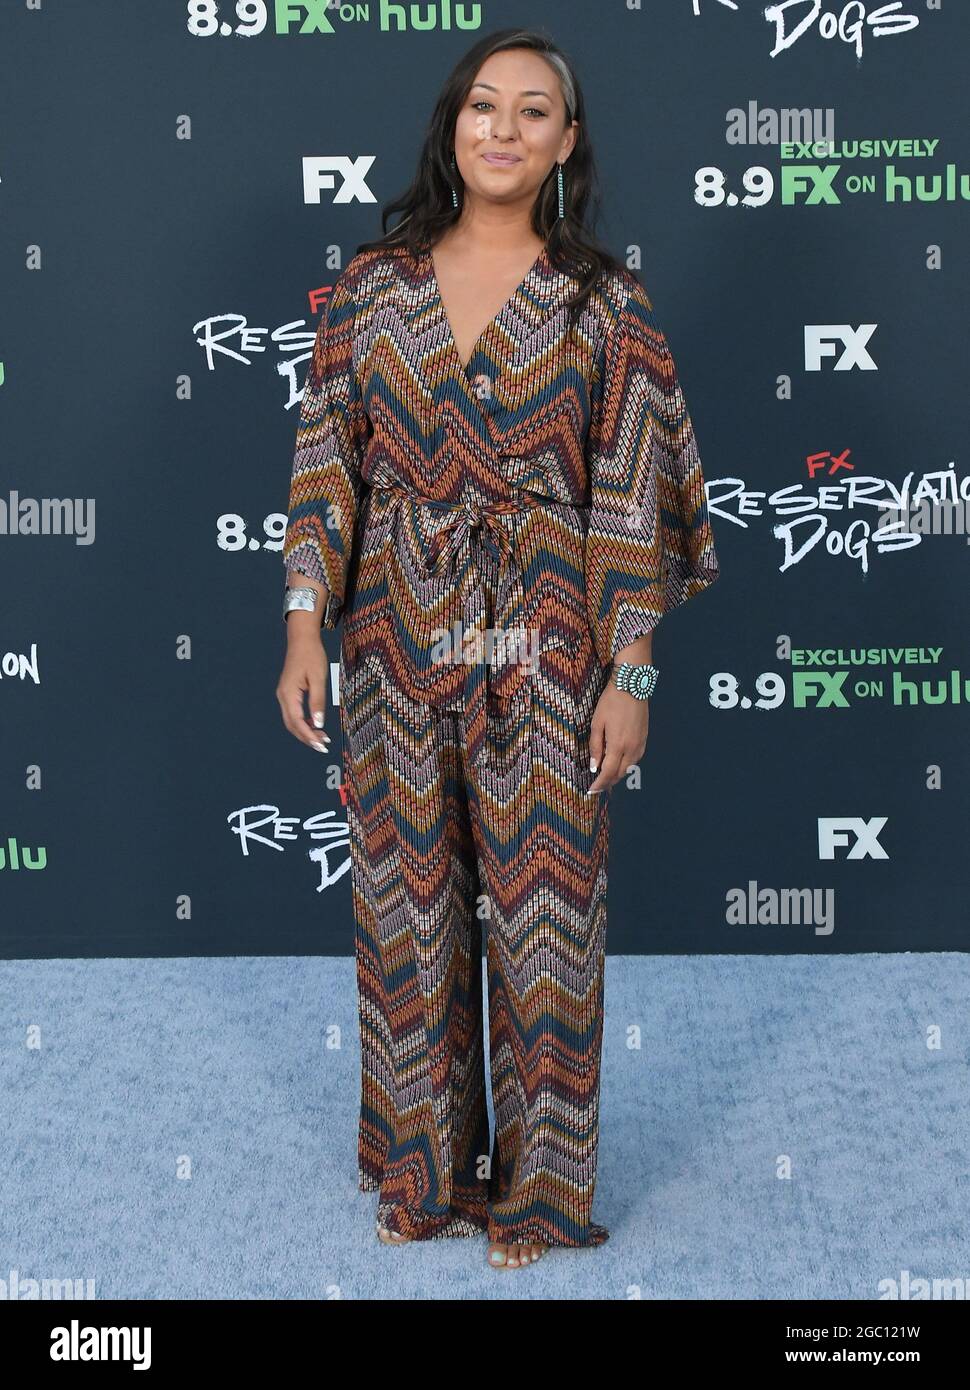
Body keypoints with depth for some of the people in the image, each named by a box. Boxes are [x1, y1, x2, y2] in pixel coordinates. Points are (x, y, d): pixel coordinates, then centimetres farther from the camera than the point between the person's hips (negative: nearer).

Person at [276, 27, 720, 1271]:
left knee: (539, 913, 4)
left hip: (542, 656, -2)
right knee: (407, 906, 11)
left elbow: (632, 498, -5)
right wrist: (305, 625, -4)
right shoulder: (375, 284, 4)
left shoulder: (604, 304, -2)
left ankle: (538, 1182, 21)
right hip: (399, 647, 3)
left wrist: (630, 674, -8)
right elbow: (327, 465, 4)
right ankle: (423, 1165, 29)